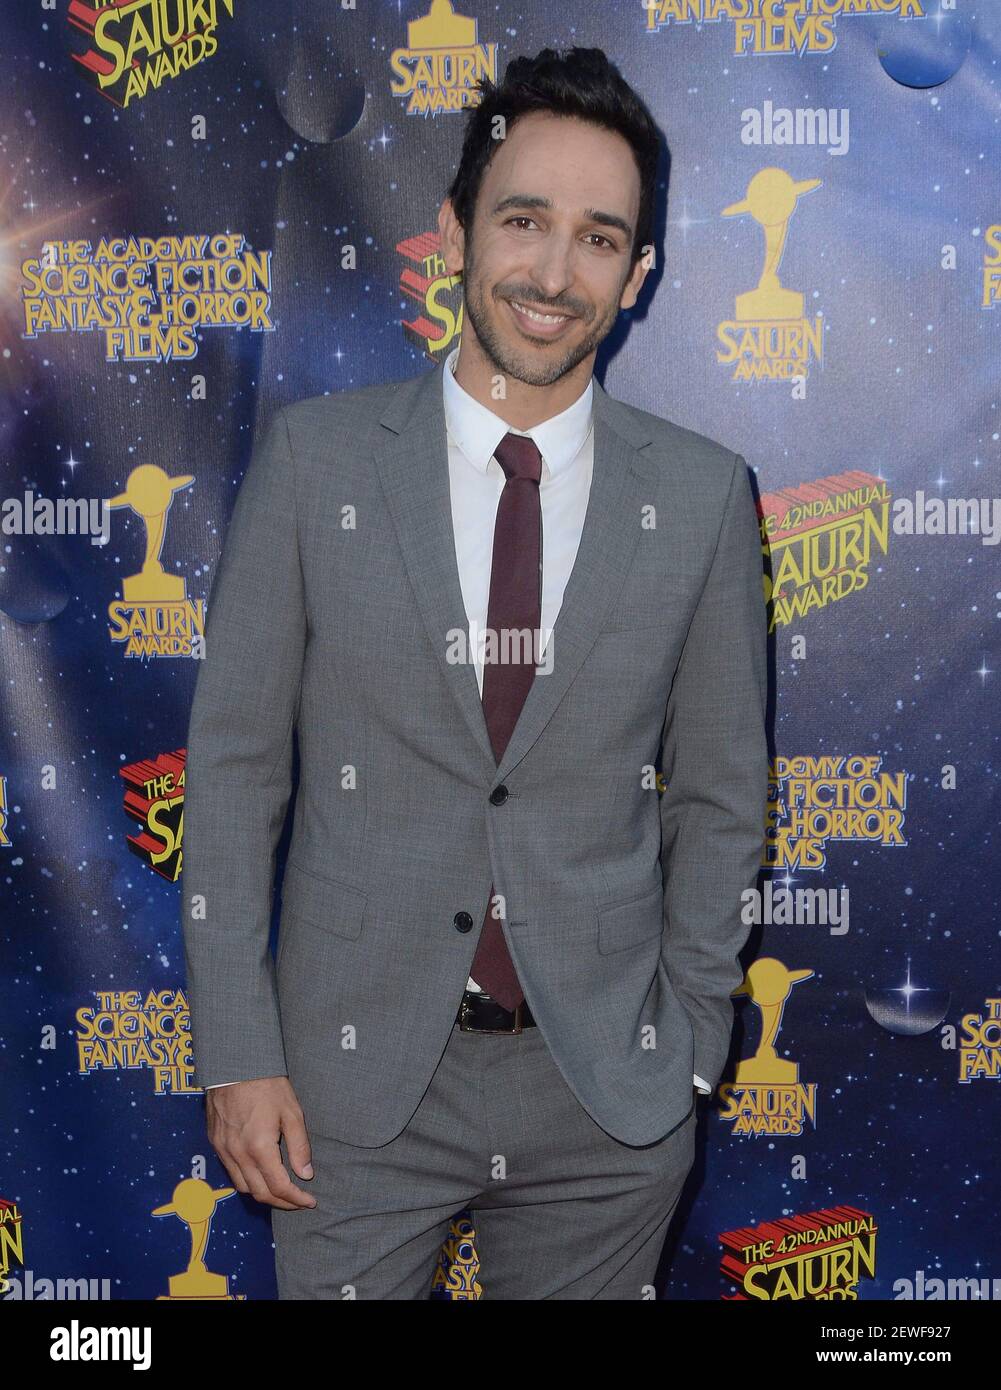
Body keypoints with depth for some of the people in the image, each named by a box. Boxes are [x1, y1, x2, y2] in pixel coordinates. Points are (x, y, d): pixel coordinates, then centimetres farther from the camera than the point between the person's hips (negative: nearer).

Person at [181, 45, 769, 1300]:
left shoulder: (701, 495, -1)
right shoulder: (314, 459, -4)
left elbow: (717, 796, 5)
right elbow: (233, 763, -2)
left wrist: (688, 1050, 3)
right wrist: (236, 1055, -5)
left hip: (606, 1091, 1)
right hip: (356, 1075, -1)